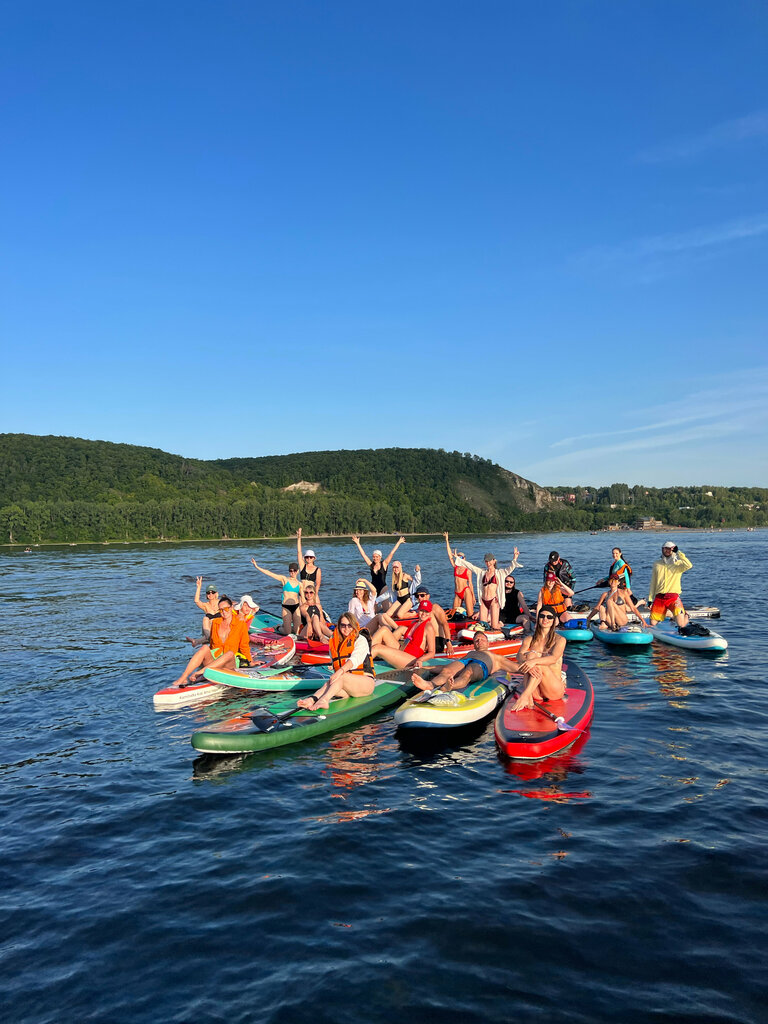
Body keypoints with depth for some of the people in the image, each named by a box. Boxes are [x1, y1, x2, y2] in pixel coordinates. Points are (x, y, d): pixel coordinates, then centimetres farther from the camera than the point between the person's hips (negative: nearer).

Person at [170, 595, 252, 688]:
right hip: (212, 659, 2)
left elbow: (244, 646, 10)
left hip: (230, 663, -2)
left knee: (230, 653, -37)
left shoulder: (241, 624, 2)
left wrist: (250, 663, 12)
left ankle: (200, 672, -46)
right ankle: (183, 677, -45)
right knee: (205, 647, -30)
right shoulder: (215, 622, 11)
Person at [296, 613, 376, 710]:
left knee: (340, 677, -33)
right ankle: (312, 699, -53)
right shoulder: (335, 642, 15)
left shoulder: (360, 640, -2)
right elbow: (334, 664, 17)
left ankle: (323, 700, -54)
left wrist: (340, 671, -37)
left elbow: (355, 659, -21)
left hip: (366, 683, -4)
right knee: (328, 684, -26)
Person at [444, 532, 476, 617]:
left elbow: (470, 583, 2)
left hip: (466, 591, -5)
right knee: (454, 613, 3)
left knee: (470, 615, -11)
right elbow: (450, 554, 11)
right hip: (457, 594, 5)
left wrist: (473, 596, -1)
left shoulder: (467, 570, 1)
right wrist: (447, 541, 9)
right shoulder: (455, 567, 12)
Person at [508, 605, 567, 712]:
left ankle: (524, 697, -41)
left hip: (555, 689, -2)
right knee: (531, 654, -23)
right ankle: (528, 698, -42)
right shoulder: (529, 640, 11)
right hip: (536, 692, 2)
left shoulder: (560, 640, 3)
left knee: (539, 665, -28)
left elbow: (553, 658, -17)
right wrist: (526, 663, -33)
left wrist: (534, 661, -36)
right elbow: (519, 655, -9)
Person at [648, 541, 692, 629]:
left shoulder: (677, 564, 3)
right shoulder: (657, 563, 14)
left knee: (681, 625, -14)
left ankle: (686, 616, 23)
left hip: (673, 597, -3)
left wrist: (678, 552, -13)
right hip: (659, 598, 3)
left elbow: (689, 565, -21)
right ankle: (664, 615, 29)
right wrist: (650, 599, 11)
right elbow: (653, 583, 16)